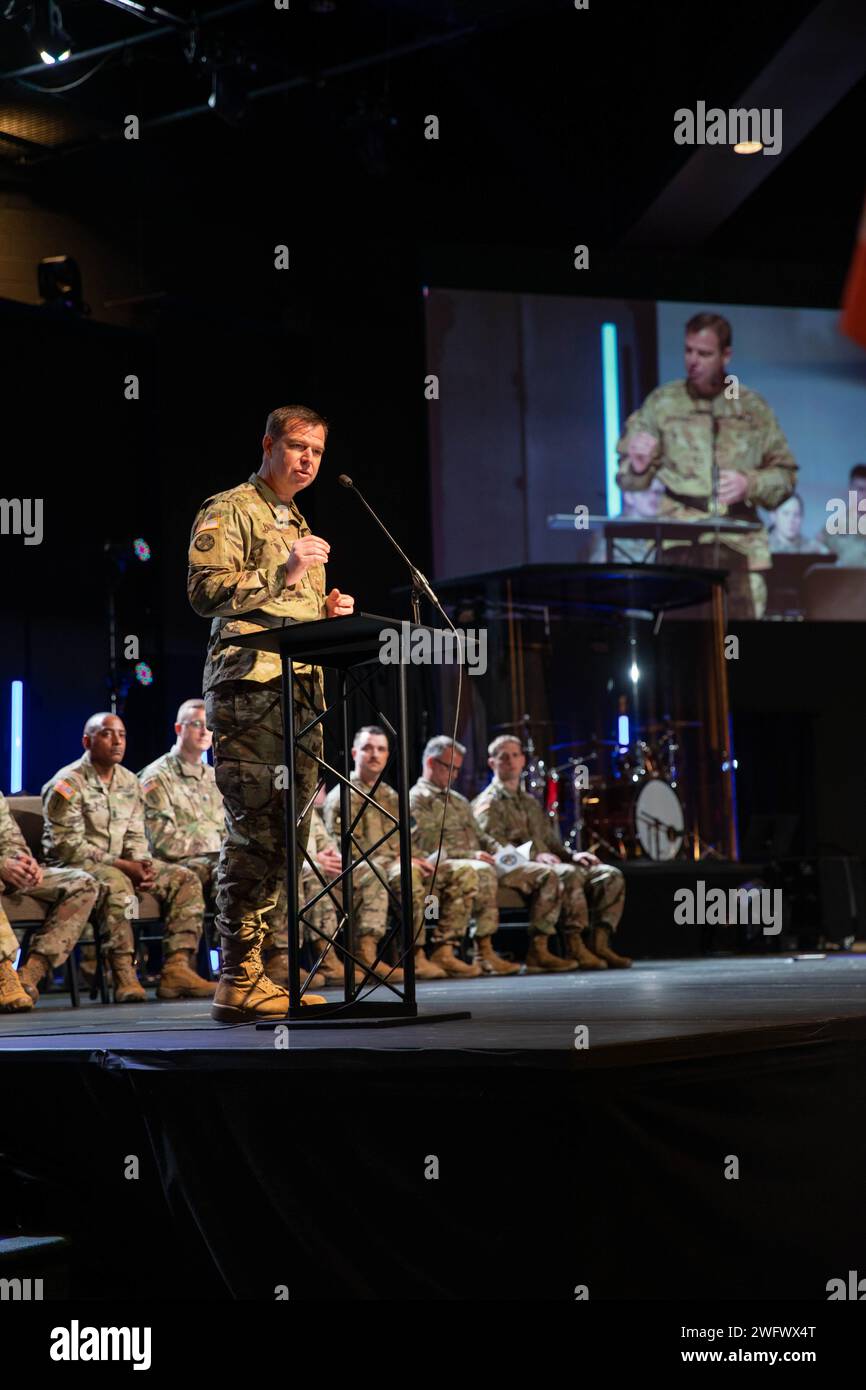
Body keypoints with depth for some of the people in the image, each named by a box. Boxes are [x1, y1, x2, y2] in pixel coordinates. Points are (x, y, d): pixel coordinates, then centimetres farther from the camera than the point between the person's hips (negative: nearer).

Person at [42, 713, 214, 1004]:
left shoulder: (130, 782, 13)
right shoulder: (67, 784, -11)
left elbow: (135, 837, 13)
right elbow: (68, 846, -17)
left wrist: (142, 867, -11)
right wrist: (122, 866, -20)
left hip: (121, 865, 8)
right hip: (73, 867, -7)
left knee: (184, 880, -9)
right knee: (116, 883, -39)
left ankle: (177, 968, -21)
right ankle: (124, 977, -40)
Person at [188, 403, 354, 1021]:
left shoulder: (299, 525, 29)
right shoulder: (229, 510, 2)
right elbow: (206, 592, -11)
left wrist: (330, 611, 15)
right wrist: (282, 573, -17)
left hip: (302, 686, 9)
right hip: (249, 683, -9)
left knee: (288, 830, 4)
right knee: (256, 829, -14)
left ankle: (257, 967, 9)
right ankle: (240, 980, -12)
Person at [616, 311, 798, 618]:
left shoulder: (753, 408, 11)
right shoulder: (662, 402, 8)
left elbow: (785, 475, 13)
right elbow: (629, 481, 9)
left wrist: (750, 483, -7)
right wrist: (638, 467, -14)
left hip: (739, 544, 1)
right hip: (679, 544, -1)